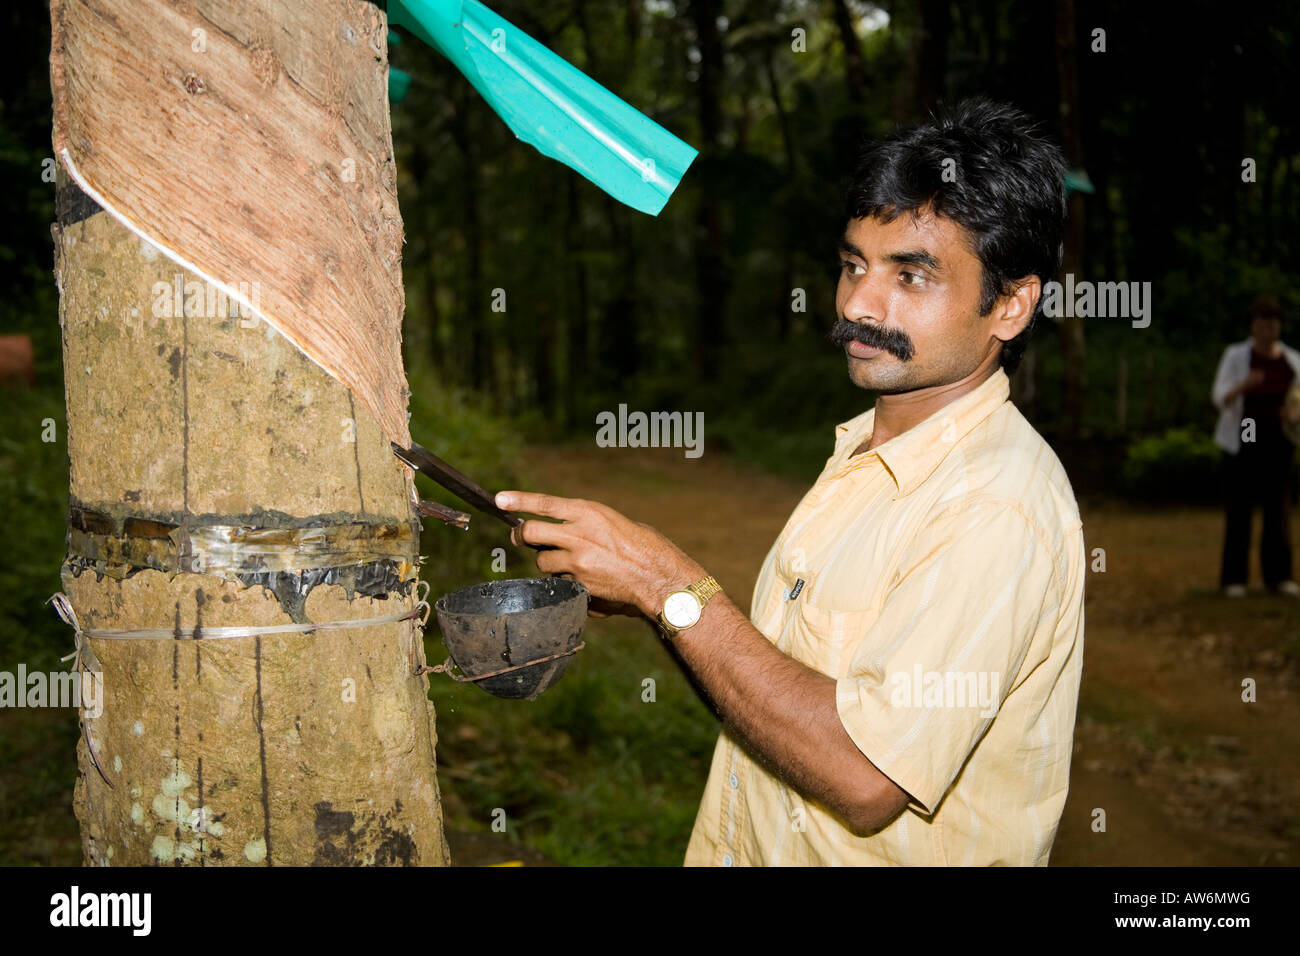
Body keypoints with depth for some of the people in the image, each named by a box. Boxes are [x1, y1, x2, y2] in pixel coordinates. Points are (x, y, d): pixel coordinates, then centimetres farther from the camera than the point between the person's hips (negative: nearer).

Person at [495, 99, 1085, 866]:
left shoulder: (997, 510, -20)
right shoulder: (872, 449, 8)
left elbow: (865, 778, -25)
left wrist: (674, 589, -22)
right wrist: (644, 593, -1)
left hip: (886, 855, -6)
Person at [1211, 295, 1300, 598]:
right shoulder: (1235, 355, -5)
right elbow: (1221, 399, -13)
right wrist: (1244, 384, -32)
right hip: (1241, 442, -3)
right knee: (1239, 509, -3)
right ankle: (1234, 578, 3)